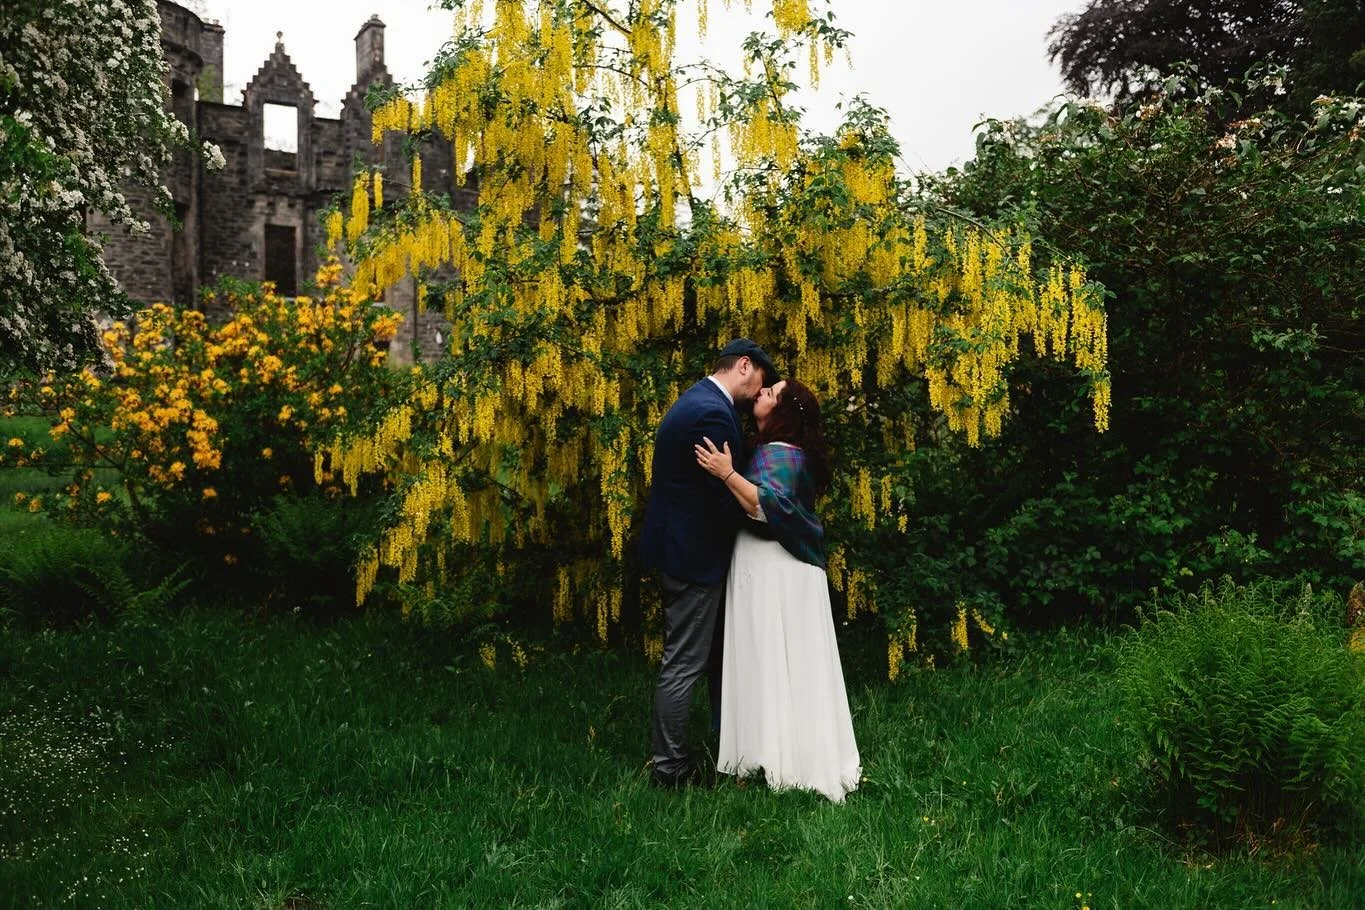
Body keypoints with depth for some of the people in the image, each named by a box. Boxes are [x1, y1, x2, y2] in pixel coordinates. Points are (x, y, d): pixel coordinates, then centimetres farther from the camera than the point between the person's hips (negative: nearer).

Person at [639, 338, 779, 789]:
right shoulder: (712, 413, -21)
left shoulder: (699, 401, 12)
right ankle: (668, 768, 11)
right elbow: (728, 497, -22)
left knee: (717, 654, 21)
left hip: (684, 545, 11)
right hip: (693, 555, -11)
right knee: (684, 663, 0)